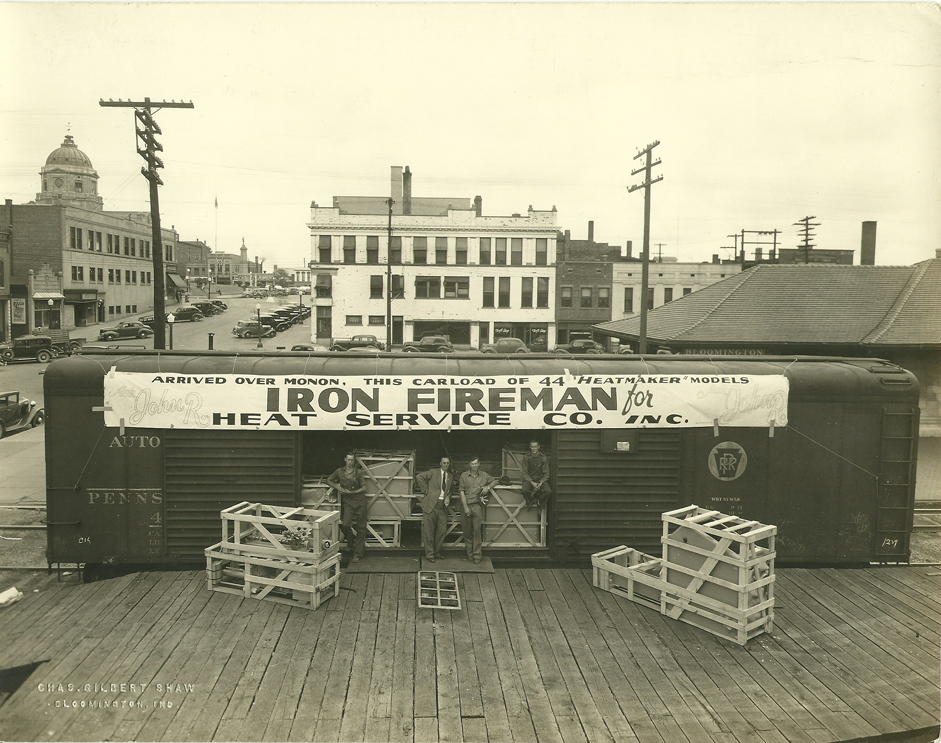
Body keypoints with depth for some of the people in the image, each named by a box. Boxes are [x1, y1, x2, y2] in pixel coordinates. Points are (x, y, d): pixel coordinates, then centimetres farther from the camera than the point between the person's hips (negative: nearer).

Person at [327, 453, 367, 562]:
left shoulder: (358, 472, -1)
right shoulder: (340, 471, 4)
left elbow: (364, 488, -1)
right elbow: (329, 480, 17)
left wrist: (351, 492, -10)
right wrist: (337, 487, 2)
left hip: (359, 501, -1)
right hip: (347, 501, 1)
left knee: (360, 528, -1)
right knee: (345, 524, -15)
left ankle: (358, 553, 6)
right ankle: (350, 542, 17)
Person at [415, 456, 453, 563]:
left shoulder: (450, 477, 17)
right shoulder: (433, 472, 1)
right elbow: (419, 478, -8)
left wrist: (448, 497, 5)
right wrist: (425, 490, -7)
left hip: (442, 506, 5)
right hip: (431, 505, -5)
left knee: (442, 530, 4)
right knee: (429, 531, -1)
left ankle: (437, 552, 19)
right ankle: (429, 554, 8)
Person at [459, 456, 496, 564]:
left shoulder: (484, 475, 8)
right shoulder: (464, 475, 4)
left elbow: (494, 481, 25)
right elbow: (462, 492, 0)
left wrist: (488, 487, 3)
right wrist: (465, 507, -7)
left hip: (477, 505, 0)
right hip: (466, 505, 0)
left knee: (477, 530, -6)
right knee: (467, 530, 4)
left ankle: (476, 555, -1)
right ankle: (469, 553, 18)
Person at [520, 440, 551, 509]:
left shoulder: (544, 458, -2)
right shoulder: (526, 457, -3)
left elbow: (546, 474, 0)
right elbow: (525, 473, -3)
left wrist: (540, 483, -17)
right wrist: (532, 482, -18)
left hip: (541, 479, 1)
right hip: (529, 479, -1)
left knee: (548, 492, -27)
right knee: (524, 491, -31)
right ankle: (531, 502, 1)